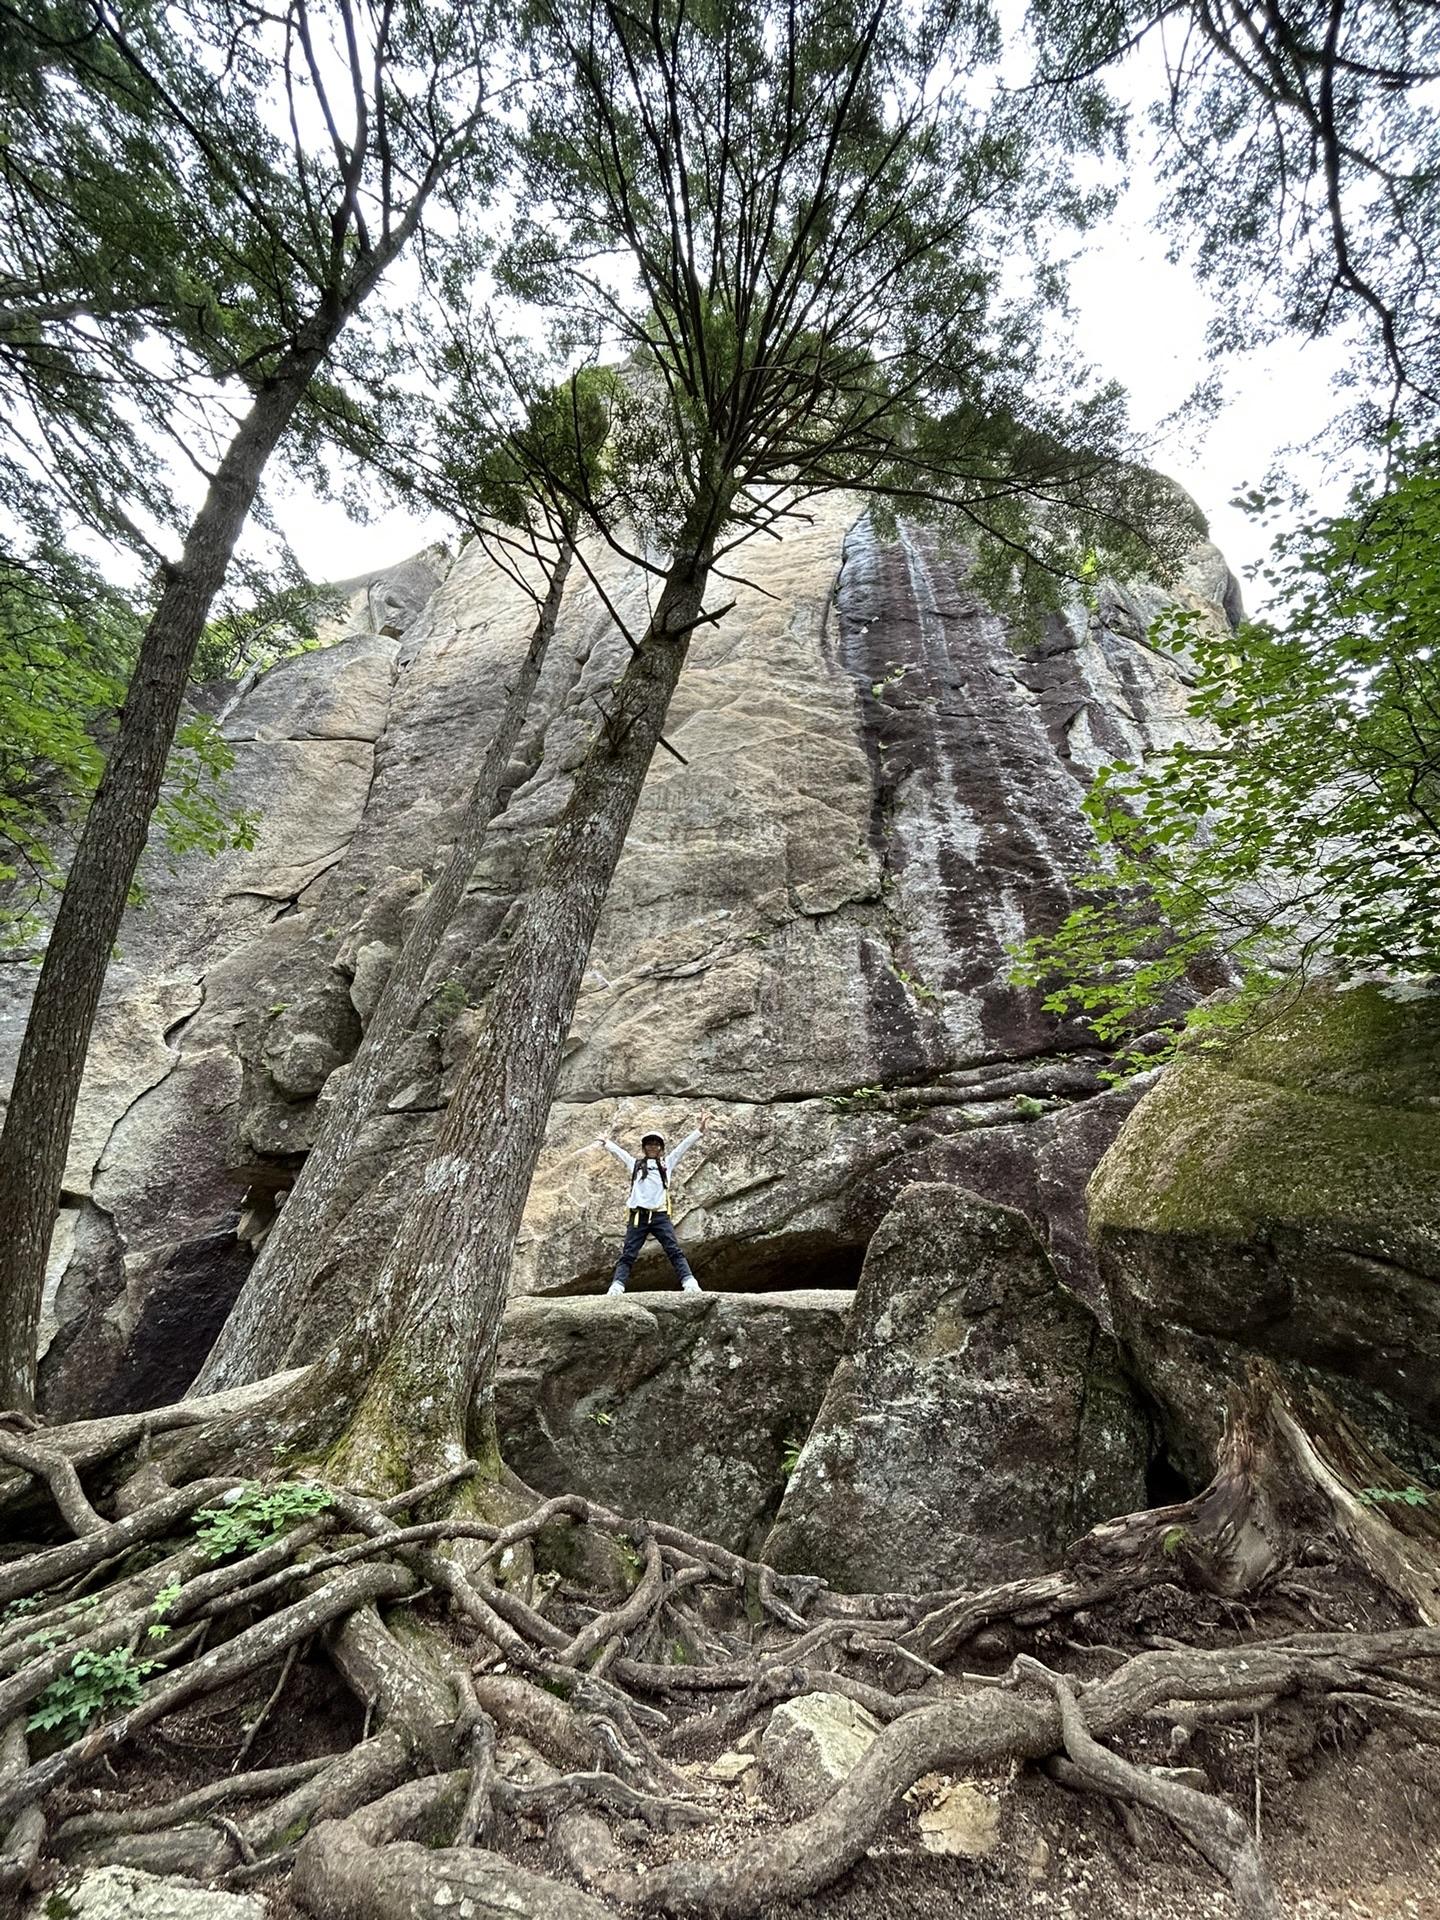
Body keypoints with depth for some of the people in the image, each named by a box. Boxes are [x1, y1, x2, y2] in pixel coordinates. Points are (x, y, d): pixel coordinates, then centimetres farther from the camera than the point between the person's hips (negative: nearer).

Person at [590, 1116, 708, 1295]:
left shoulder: (667, 1164, 22)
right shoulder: (635, 1164, 24)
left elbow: (685, 1145, 17)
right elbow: (617, 1150, 24)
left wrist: (700, 1129, 12)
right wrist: (604, 1142, 16)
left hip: (660, 1215, 0)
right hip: (638, 1215, 0)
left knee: (675, 1251, -13)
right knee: (627, 1254, -6)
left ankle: (690, 1284, -22)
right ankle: (616, 1288, -16)